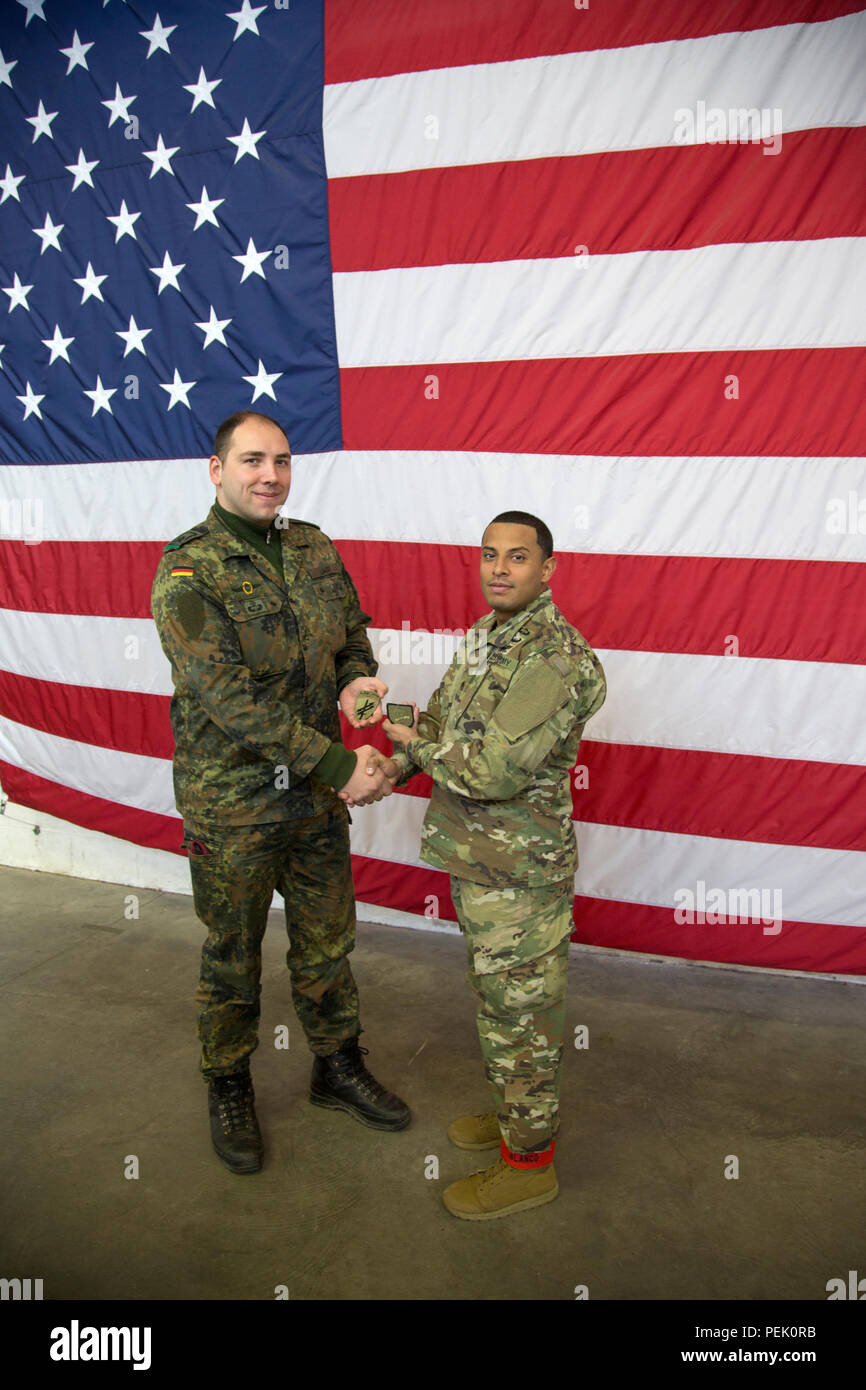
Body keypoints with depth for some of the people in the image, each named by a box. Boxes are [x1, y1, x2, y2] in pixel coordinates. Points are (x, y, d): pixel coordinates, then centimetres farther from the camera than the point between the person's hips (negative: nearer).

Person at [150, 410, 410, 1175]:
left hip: (317, 794, 5)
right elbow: (228, 696, -23)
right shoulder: (187, 571, -16)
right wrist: (338, 764, -25)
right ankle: (229, 1089, 36)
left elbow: (353, 634, 15)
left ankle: (339, 1067, 40)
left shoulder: (316, 552, 3)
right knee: (232, 957, 14)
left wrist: (357, 678, -10)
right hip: (231, 803, -5)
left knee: (328, 941, 19)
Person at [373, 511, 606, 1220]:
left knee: (520, 1013, 6)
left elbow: (496, 770, -29)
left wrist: (419, 746, -13)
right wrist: (394, 765, -2)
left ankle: (528, 1163, 24)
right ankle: (514, 1112, 44)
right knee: (496, 999, 24)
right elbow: (441, 715, 17)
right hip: (476, 861, 10)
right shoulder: (486, 635, 8)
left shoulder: (560, 658, -23)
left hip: (518, 875, -9)